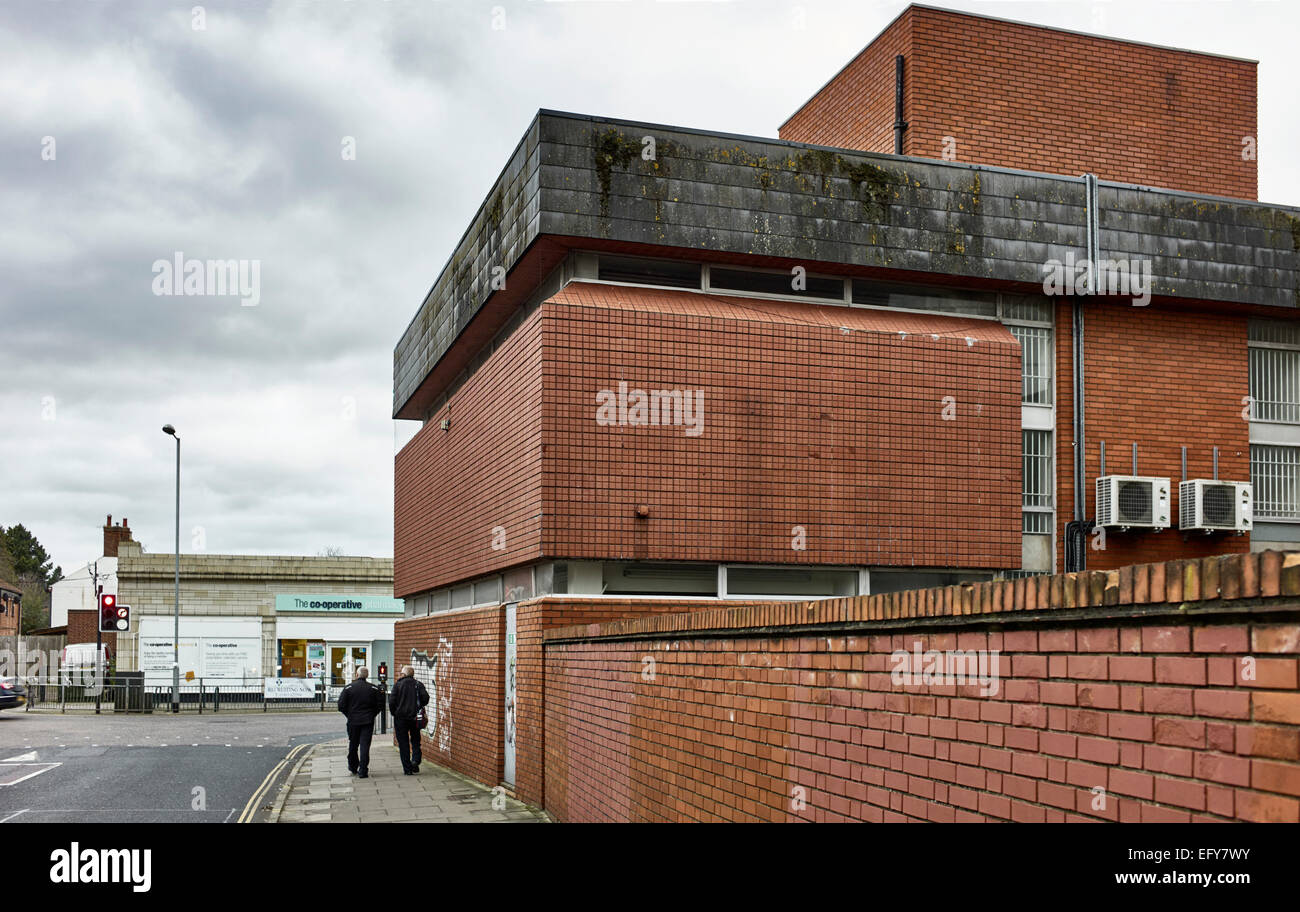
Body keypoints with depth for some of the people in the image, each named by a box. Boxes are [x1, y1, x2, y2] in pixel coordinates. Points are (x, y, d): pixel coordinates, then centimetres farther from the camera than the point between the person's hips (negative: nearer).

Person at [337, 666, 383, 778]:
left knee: (353, 745, 17)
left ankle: (353, 767, 32)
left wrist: (349, 715, 8)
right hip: (368, 722, 0)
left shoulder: (348, 688, -5)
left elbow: (341, 705, -6)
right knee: (365, 746, -1)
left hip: (353, 721, 0)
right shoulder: (374, 688, -3)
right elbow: (380, 705, -2)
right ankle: (363, 771, -5)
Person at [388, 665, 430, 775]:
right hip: (415, 717, 2)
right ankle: (415, 760, -7)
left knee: (403, 743, 5)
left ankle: (407, 768, 3)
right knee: (415, 741, 16)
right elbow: (425, 698, -8)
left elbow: (391, 702, -9)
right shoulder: (418, 685, 2)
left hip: (400, 717, -2)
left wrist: (394, 713, 7)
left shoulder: (397, 685, -4)